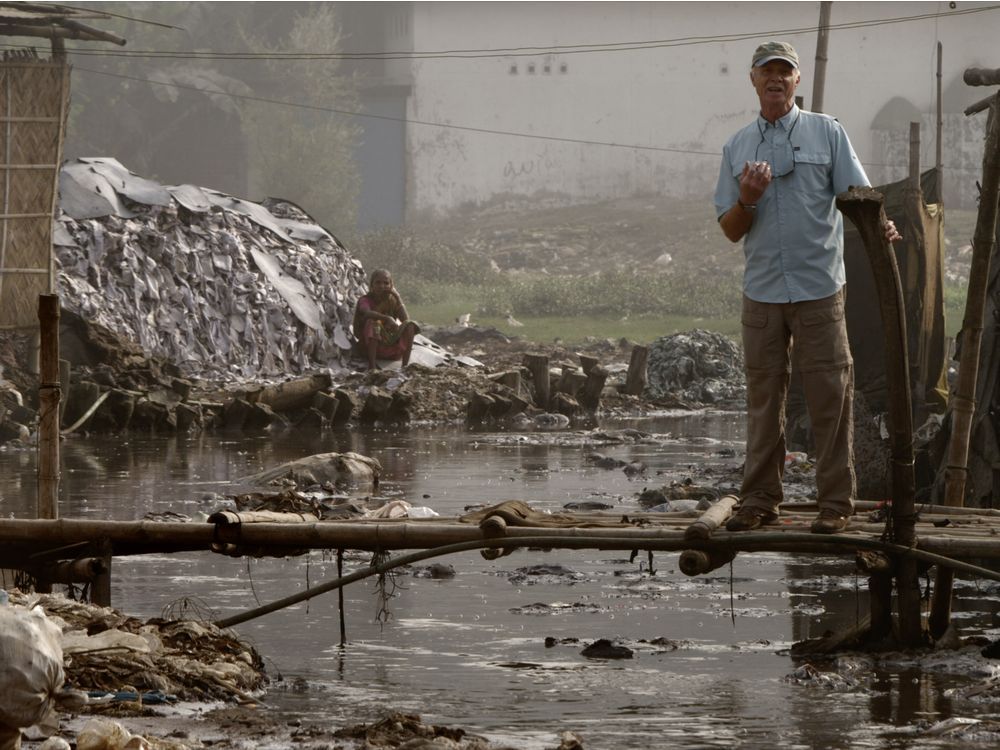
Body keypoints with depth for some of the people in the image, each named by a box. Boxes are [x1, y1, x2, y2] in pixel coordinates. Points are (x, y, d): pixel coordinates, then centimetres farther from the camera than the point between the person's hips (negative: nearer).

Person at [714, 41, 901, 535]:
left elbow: (858, 195, -3)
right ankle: (759, 499, 13)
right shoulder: (737, 147, 12)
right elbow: (730, 230, 11)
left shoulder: (826, 133, 5)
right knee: (763, 396, 6)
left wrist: (880, 224, -24)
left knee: (829, 394, -4)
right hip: (762, 291, 3)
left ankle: (835, 503, 0)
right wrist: (747, 199, -10)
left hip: (819, 289, -3)